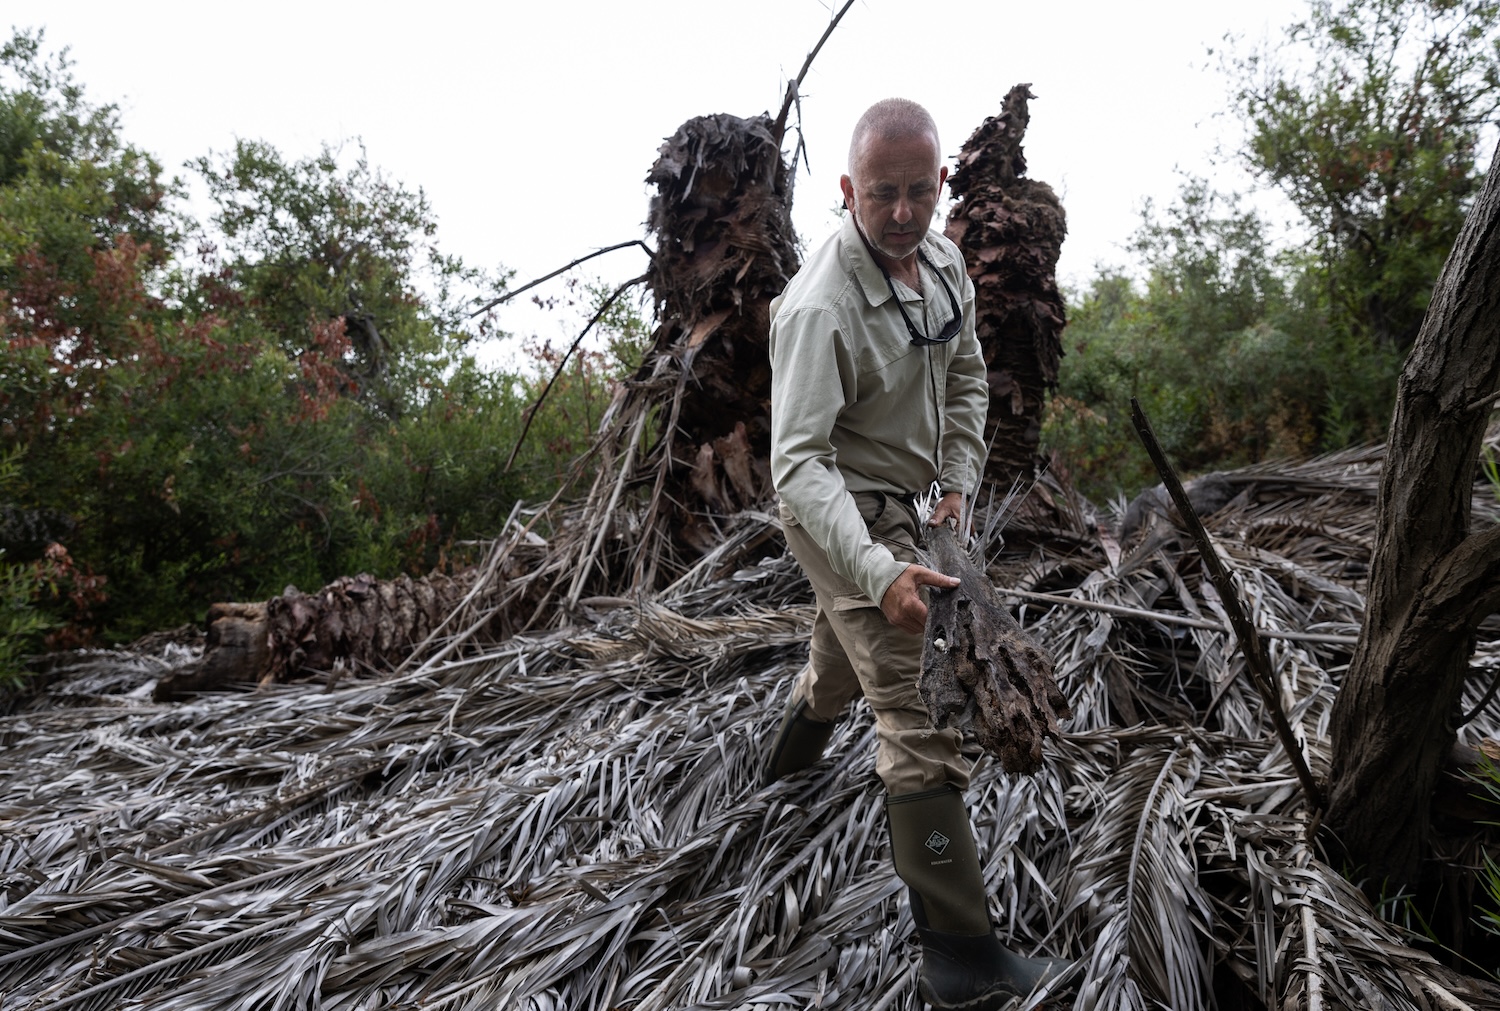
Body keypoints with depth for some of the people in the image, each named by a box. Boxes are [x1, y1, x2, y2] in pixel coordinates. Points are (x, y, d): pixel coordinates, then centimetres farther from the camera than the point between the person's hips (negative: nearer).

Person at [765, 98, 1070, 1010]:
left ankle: (796, 747, 64)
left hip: (897, 505, 9)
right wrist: (879, 570, -43)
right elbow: (800, 463, -32)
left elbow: (966, 375, 12)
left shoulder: (943, 260, -1)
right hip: (843, 513, -9)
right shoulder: (820, 308, -28)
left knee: (847, 644, 32)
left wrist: (960, 478, 1)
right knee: (919, 717, -13)